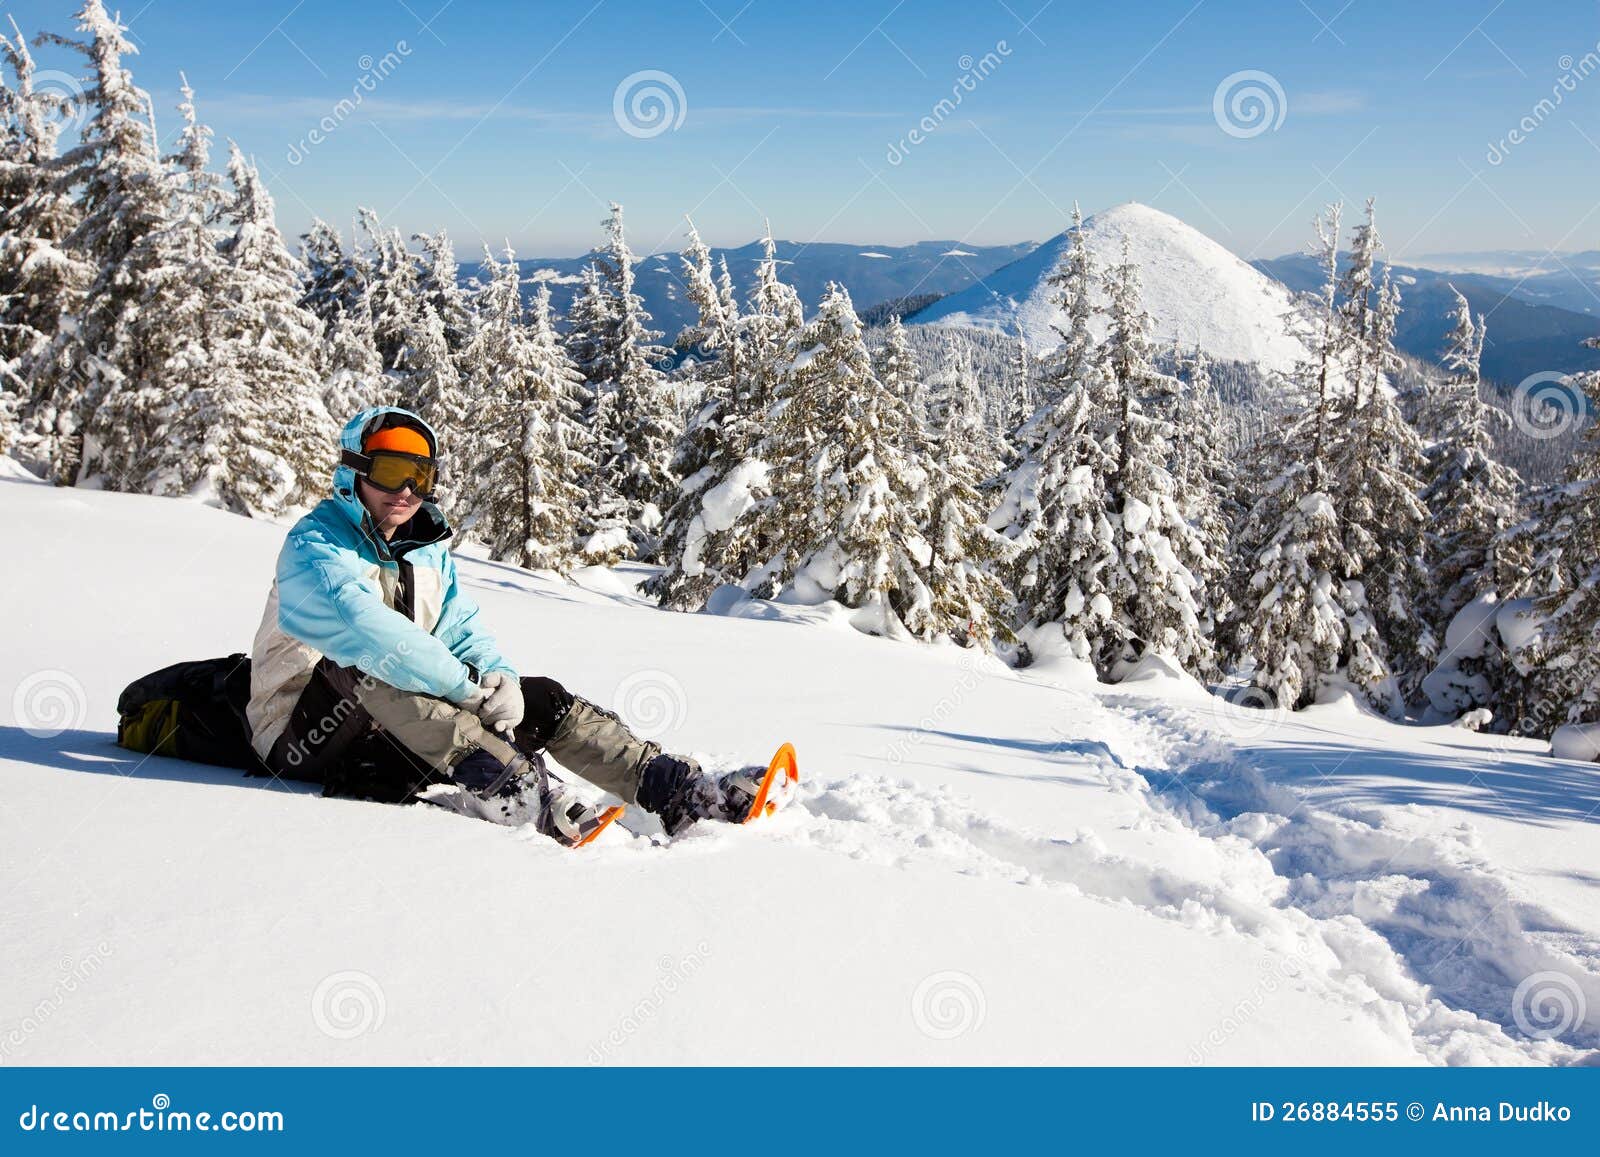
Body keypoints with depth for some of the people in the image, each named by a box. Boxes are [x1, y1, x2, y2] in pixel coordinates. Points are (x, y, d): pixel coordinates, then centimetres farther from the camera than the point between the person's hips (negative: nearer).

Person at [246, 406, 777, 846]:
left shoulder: (429, 553, 11)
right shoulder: (314, 545, -13)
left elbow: (464, 633, 7)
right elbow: (358, 625, -31)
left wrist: (499, 680, -17)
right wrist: (471, 687, -31)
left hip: (407, 724, 7)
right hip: (305, 731, -6)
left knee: (544, 699, -8)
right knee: (363, 660, -38)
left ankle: (681, 792, -17)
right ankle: (526, 793, -50)